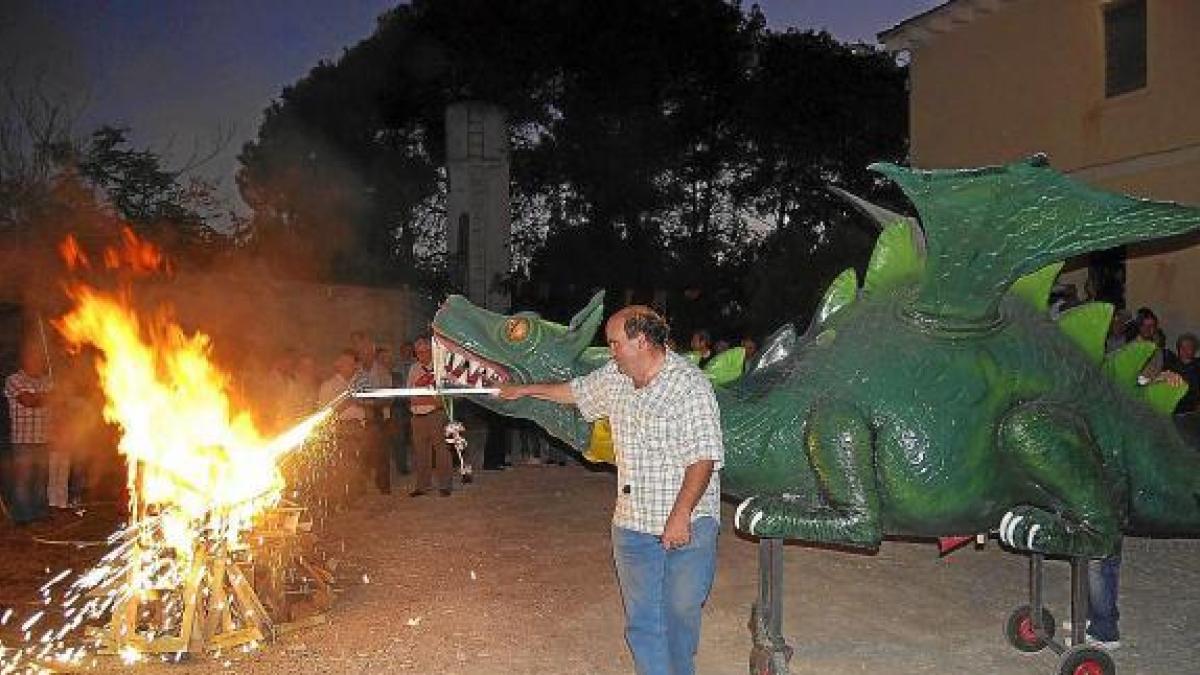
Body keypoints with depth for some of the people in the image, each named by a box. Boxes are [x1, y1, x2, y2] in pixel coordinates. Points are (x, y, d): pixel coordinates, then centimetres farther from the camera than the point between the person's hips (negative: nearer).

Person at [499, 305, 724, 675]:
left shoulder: (690, 385, -14)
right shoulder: (614, 377, 8)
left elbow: (703, 456, -18)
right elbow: (575, 391, 28)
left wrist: (680, 515, -23)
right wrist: (524, 390, 37)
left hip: (688, 524, -6)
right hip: (632, 523, 6)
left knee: (681, 612, 7)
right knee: (641, 620, 8)